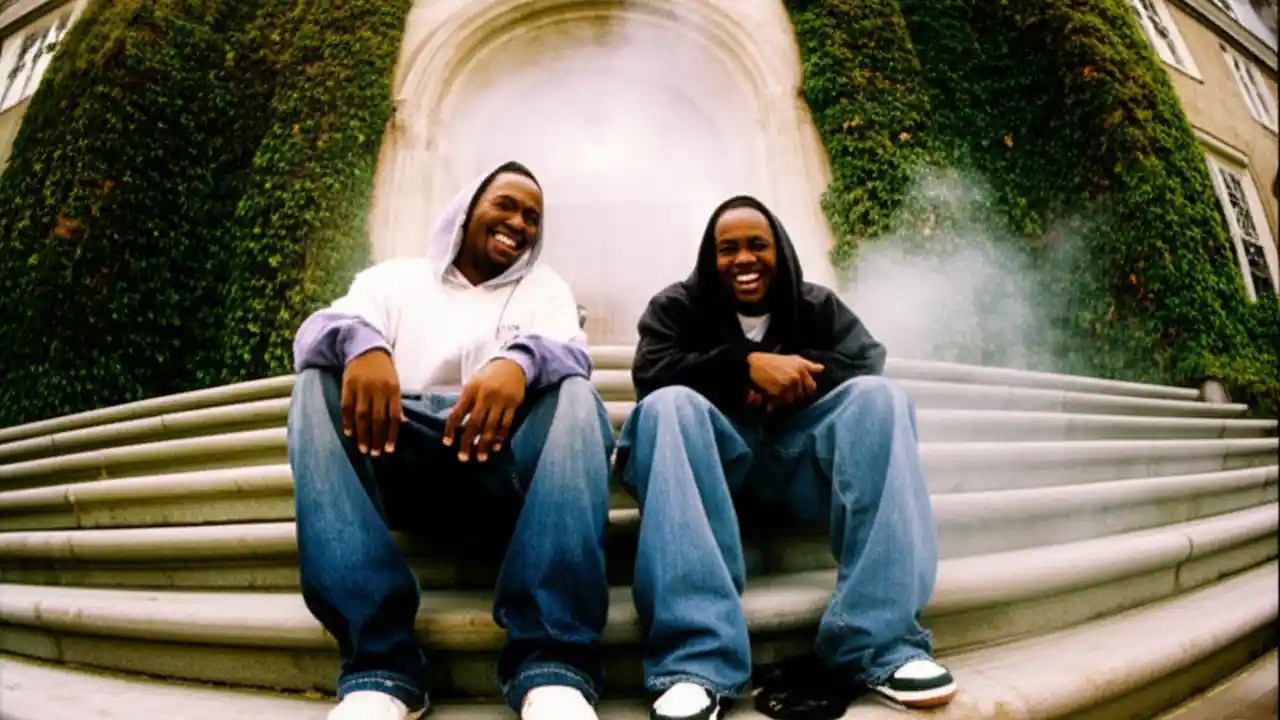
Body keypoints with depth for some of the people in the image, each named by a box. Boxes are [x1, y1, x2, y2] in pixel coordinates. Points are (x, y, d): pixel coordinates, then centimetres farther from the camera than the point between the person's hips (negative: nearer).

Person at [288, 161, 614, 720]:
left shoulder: (544, 287, 18)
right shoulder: (396, 277, 18)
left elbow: (573, 355, -3)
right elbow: (313, 333, 1)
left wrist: (520, 361, -27)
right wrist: (361, 341, -24)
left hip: (501, 461, -1)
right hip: (401, 455, 1)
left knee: (575, 396, -27)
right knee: (320, 386, -22)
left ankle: (553, 665, -37)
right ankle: (379, 665, -31)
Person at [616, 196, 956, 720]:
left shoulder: (818, 306, 15)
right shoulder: (677, 305, 8)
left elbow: (869, 363, -1)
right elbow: (650, 372, -10)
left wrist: (795, 371, -17)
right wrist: (747, 364, -20)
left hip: (795, 450, 2)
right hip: (716, 452, -2)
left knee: (879, 397, -22)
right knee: (668, 405, -32)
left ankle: (879, 641, -28)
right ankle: (695, 661, -40)